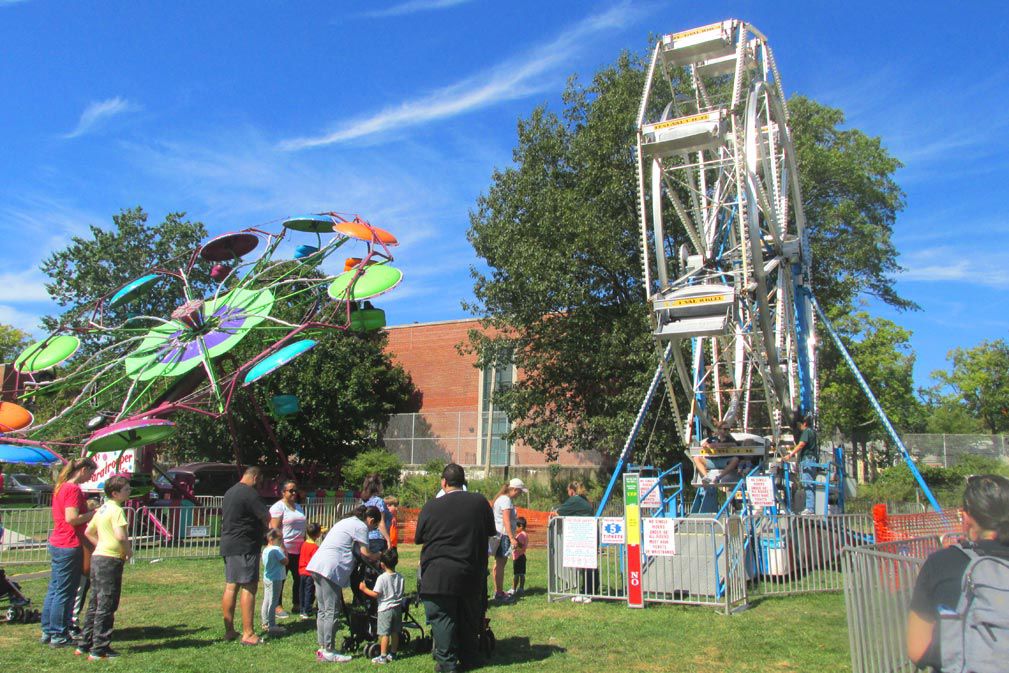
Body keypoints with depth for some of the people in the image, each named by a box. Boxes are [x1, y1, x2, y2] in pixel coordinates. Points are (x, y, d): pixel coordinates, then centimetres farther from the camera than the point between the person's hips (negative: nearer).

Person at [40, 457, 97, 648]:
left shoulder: (61, 487, 12)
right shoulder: (73, 489, -17)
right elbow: (72, 518, -25)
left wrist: (90, 512, 12)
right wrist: (93, 513, -13)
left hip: (57, 544, 10)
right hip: (70, 546, -10)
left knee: (54, 589, 16)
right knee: (65, 592, -1)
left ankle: (48, 632, 25)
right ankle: (59, 636, 7)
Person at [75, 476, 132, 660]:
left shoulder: (101, 509, 14)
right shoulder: (116, 510, -15)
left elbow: (88, 532, 22)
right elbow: (120, 536, -27)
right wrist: (129, 551, -10)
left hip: (97, 557, 9)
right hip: (110, 560, -9)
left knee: (95, 603, 18)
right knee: (106, 606, -2)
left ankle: (84, 644, 25)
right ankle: (99, 649, 3)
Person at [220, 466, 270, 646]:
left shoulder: (230, 492, 16)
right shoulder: (250, 493, -14)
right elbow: (266, 517, -17)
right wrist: (262, 526, 8)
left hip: (228, 545, 9)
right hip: (245, 546, -9)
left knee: (231, 586, 11)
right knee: (248, 587, -7)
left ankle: (229, 630, 16)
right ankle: (248, 634, -7)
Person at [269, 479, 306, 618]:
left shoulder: (298, 507, 17)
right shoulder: (278, 507, -7)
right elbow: (274, 529, -14)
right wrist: (281, 548, -20)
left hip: (299, 549, 7)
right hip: (285, 549, -7)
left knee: (299, 578, 9)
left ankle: (296, 604, 19)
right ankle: (278, 606, 9)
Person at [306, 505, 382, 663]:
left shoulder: (348, 521, 26)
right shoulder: (361, 526, -3)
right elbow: (365, 552, -5)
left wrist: (373, 556, 19)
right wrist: (379, 558, 11)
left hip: (318, 564, 10)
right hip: (330, 568, -10)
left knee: (323, 610, 14)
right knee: (332, 611, -5)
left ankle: (322, 648, 19)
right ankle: (329, 651, -1)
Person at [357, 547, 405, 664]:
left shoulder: (382, 578, -16)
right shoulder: (400, 577, 2)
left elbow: (375, 594, -16)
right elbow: (401, 592, 10)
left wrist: (364, 589, -5)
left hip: (385, 609, -6)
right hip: (397, 608, 6)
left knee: (384, 633, -3)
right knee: (395, 632, 13)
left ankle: (382, 656, -2)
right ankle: (392, 654, 22)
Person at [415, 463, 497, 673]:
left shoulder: (431, 507, -9)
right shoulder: (480, 502, -3)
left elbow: (418, 538, 3)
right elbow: (491, 532, 10)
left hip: (439, 575, -3)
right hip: (472, 574, 4)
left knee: (442, 617, 6)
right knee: (469, 618, 17)